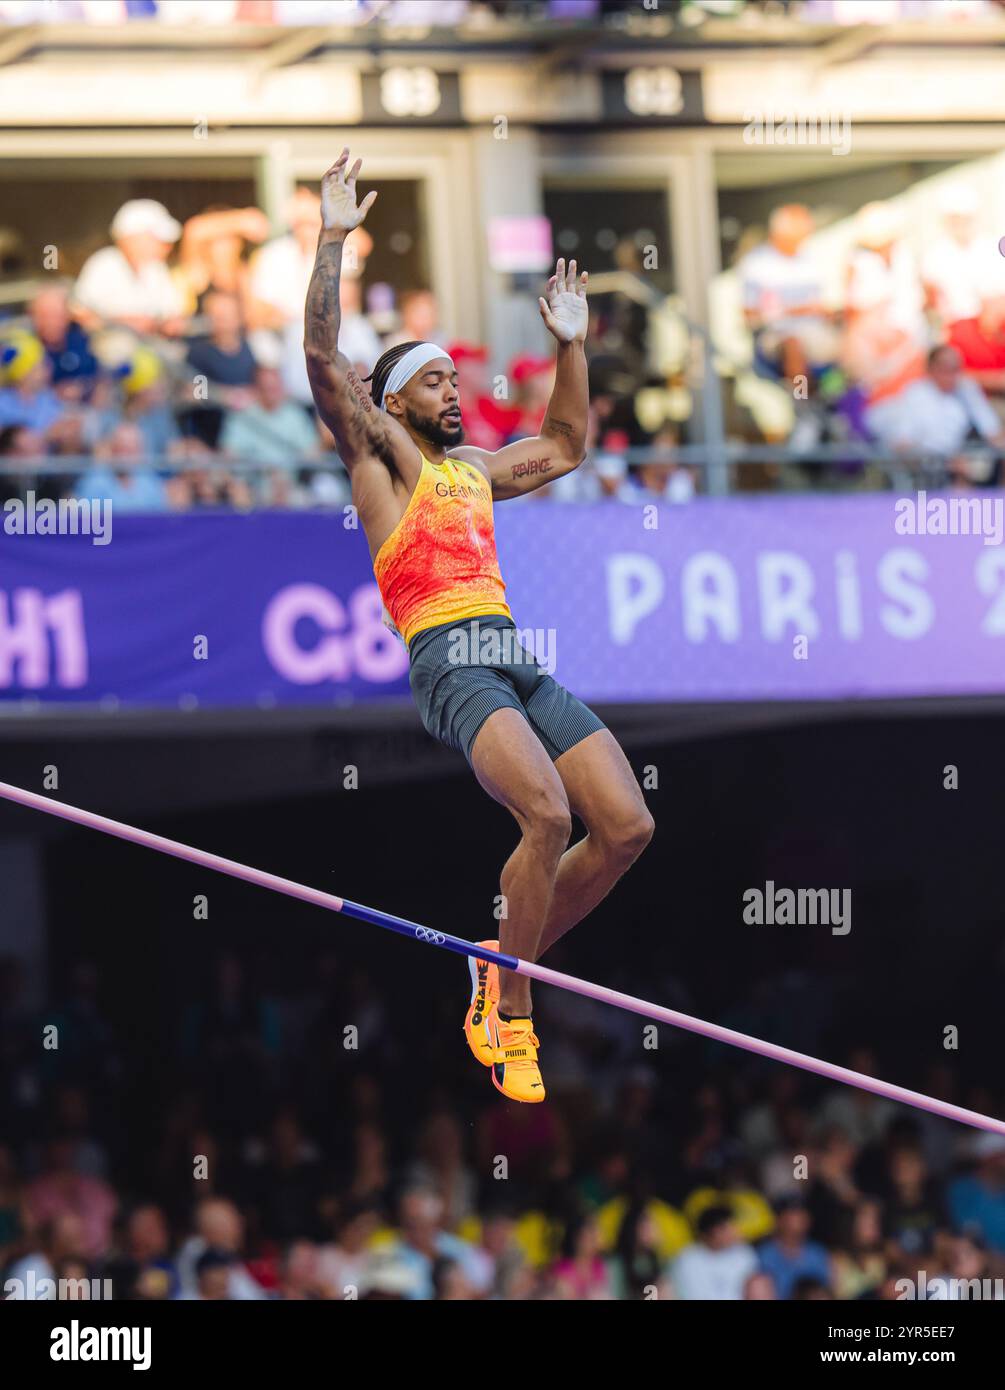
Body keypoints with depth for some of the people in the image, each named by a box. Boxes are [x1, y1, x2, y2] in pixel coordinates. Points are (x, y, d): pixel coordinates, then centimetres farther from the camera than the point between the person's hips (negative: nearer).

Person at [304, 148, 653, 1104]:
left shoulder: (475, 470, 28)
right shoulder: (382, 454, 9)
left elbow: (565, 446, 45)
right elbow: (323, 358, -4)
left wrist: (570, 345, 38)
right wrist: (333, 239, -6)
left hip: (520, 663, 7)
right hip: (451, 663, -7)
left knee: (626, 826, -7)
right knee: (548, 814, -30)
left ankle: (507, 963, 11)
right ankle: (511, 1019, -19)